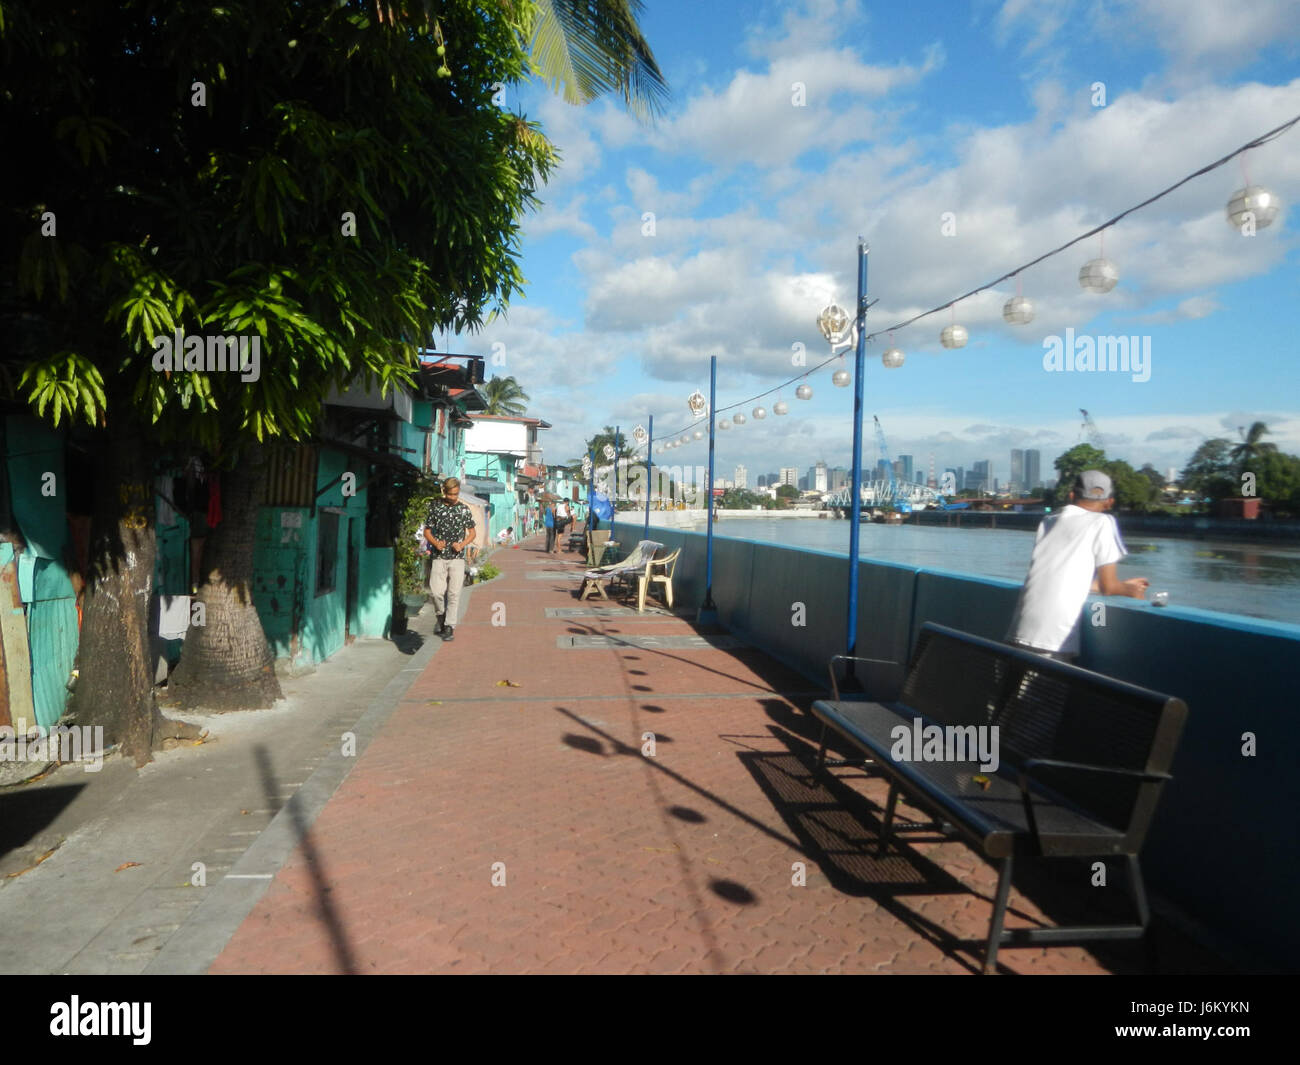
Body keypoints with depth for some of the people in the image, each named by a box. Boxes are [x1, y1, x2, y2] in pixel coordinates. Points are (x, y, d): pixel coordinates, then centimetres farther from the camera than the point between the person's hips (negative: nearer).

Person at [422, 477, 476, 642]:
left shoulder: (464, 509, 5)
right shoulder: (435, 507, 5)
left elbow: (472, 532, 12)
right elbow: (427, 530, 11)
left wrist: (462, 544, -6)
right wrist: (435, 542, -8)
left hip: (457, 557, 0)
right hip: (439, 557, 0)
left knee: (454, 593, -4)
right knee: (436, 591, -9)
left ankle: (450, 627, 4)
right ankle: (441, 616, 19)